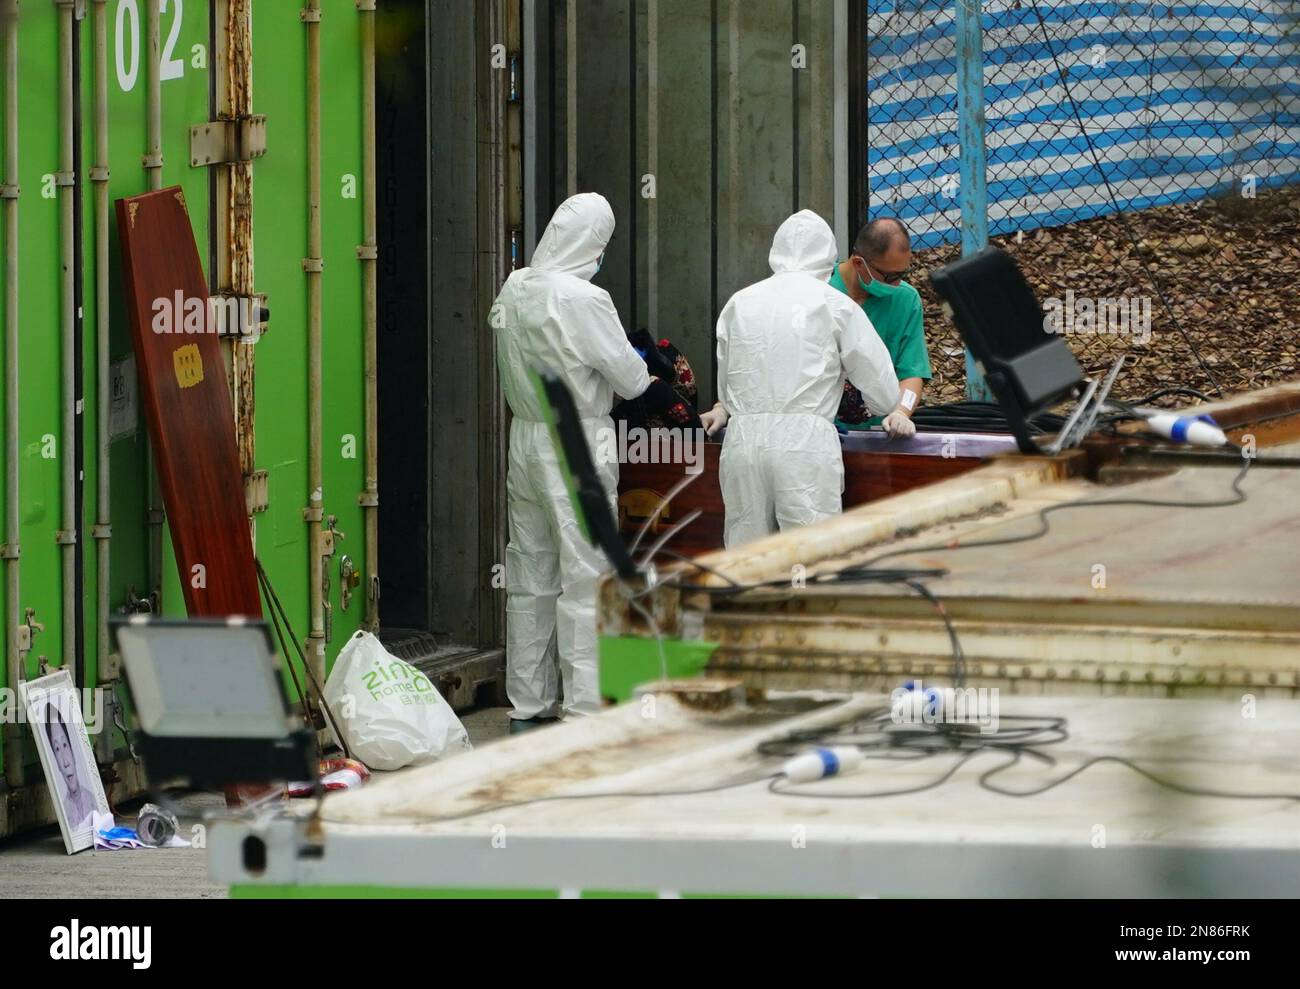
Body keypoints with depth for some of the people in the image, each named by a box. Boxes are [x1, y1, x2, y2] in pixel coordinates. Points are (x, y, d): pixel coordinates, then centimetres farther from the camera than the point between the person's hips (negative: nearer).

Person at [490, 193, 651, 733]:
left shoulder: (512, 290, 2)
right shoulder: (584, 300, -18)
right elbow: (630, 378, -10)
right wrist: (640, 369, 13)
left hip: (525, 439, 7)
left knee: (529, 576, 12)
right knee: (584, 578, -2)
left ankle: (528, 704, 17)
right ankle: (586, 705, -1)